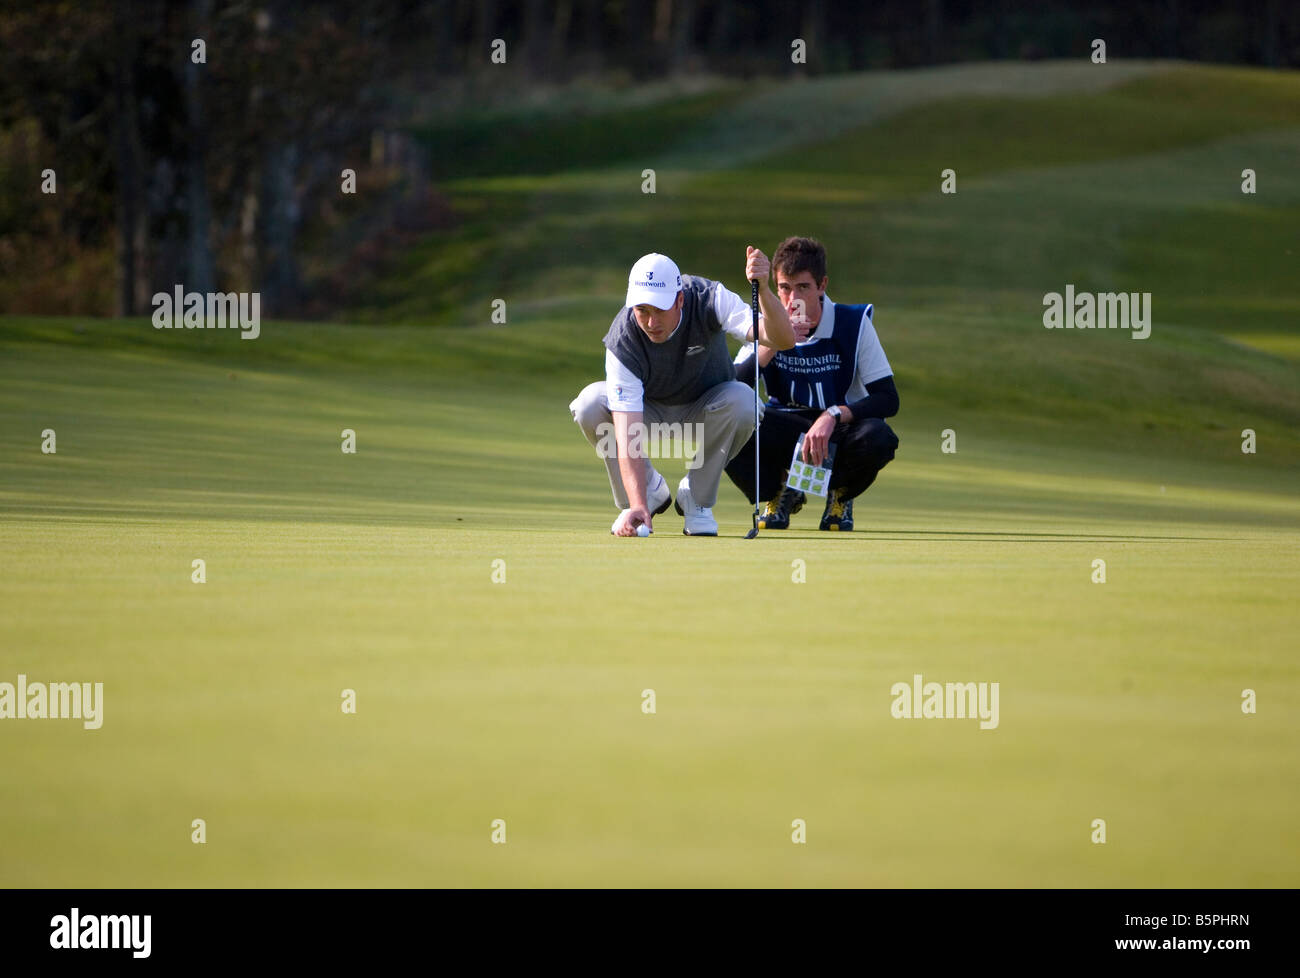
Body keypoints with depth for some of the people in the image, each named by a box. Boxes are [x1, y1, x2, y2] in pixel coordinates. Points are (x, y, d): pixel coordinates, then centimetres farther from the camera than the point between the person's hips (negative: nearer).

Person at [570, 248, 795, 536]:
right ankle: (649, 491, -6)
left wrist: (763, 289, -58)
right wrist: (638, 505, -51)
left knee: (742, 401, -35)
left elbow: (783, 339, -39)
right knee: (590, 404, -31)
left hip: (704, 409, 0)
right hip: (649, 411, 0)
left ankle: (697, 499, -11)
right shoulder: (622, 341, -33)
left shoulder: (709, 299, -30)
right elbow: (626, 431, -39)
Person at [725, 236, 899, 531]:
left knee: (878, 438, -37)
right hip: (786, 434, 1)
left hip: (840, 429, -1)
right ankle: (780, 491, 3)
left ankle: (840, 493, 1)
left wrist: (833, 416, -32)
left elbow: (888, 399, -16)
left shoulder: (854, 324, -12)